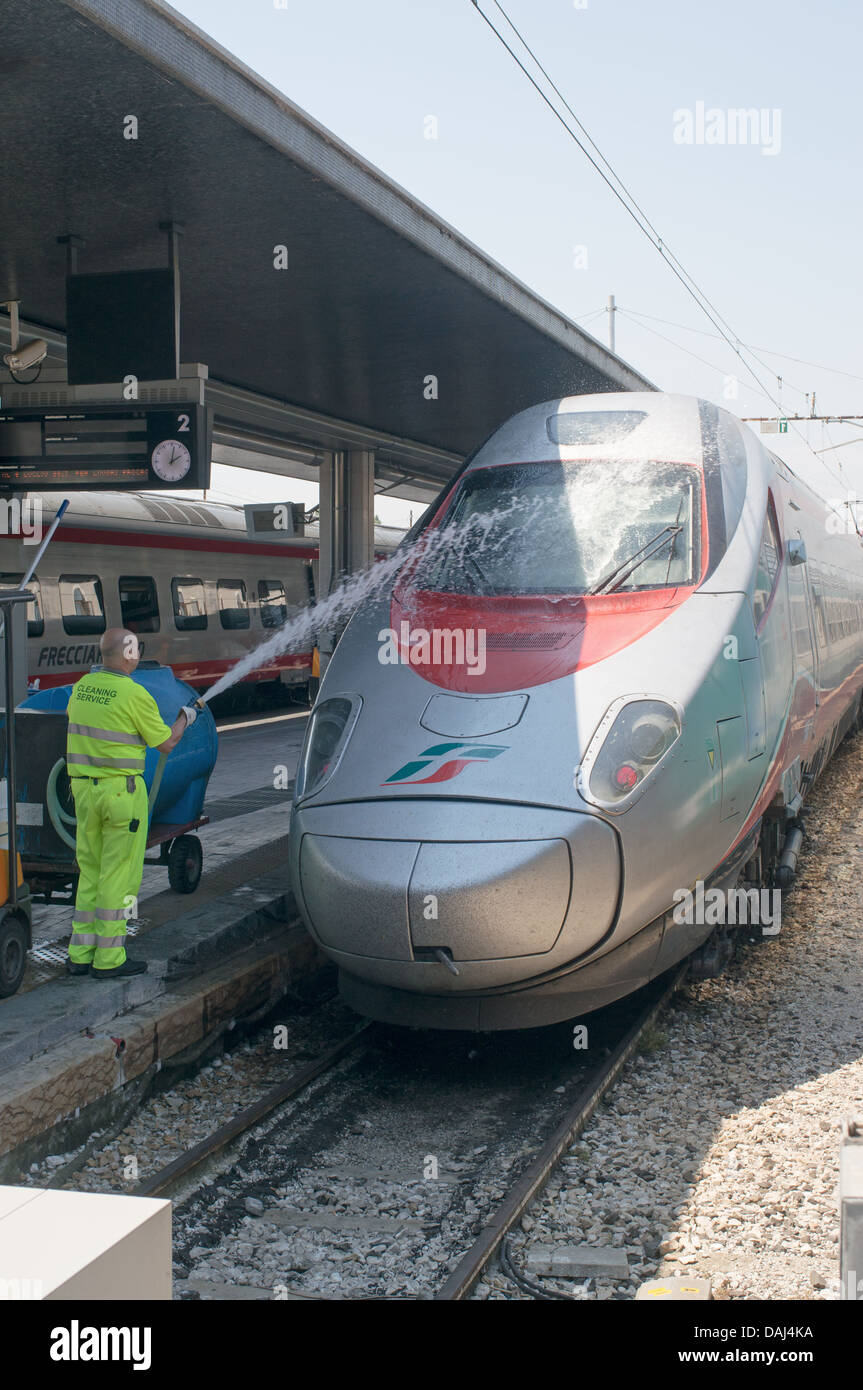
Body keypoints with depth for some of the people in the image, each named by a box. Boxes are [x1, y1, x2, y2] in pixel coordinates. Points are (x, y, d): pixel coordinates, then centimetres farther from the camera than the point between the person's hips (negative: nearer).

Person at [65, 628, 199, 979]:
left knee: (90, 872, 14)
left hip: (84, 789, 7)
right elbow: (165, 743, -5)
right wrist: (185, 718, 13)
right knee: (119, 875, 0)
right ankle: (108, 959, 4)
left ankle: (80, 954, 17)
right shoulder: (135, 695, -15)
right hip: (121, 790, -7)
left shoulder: (83, 686, 5)